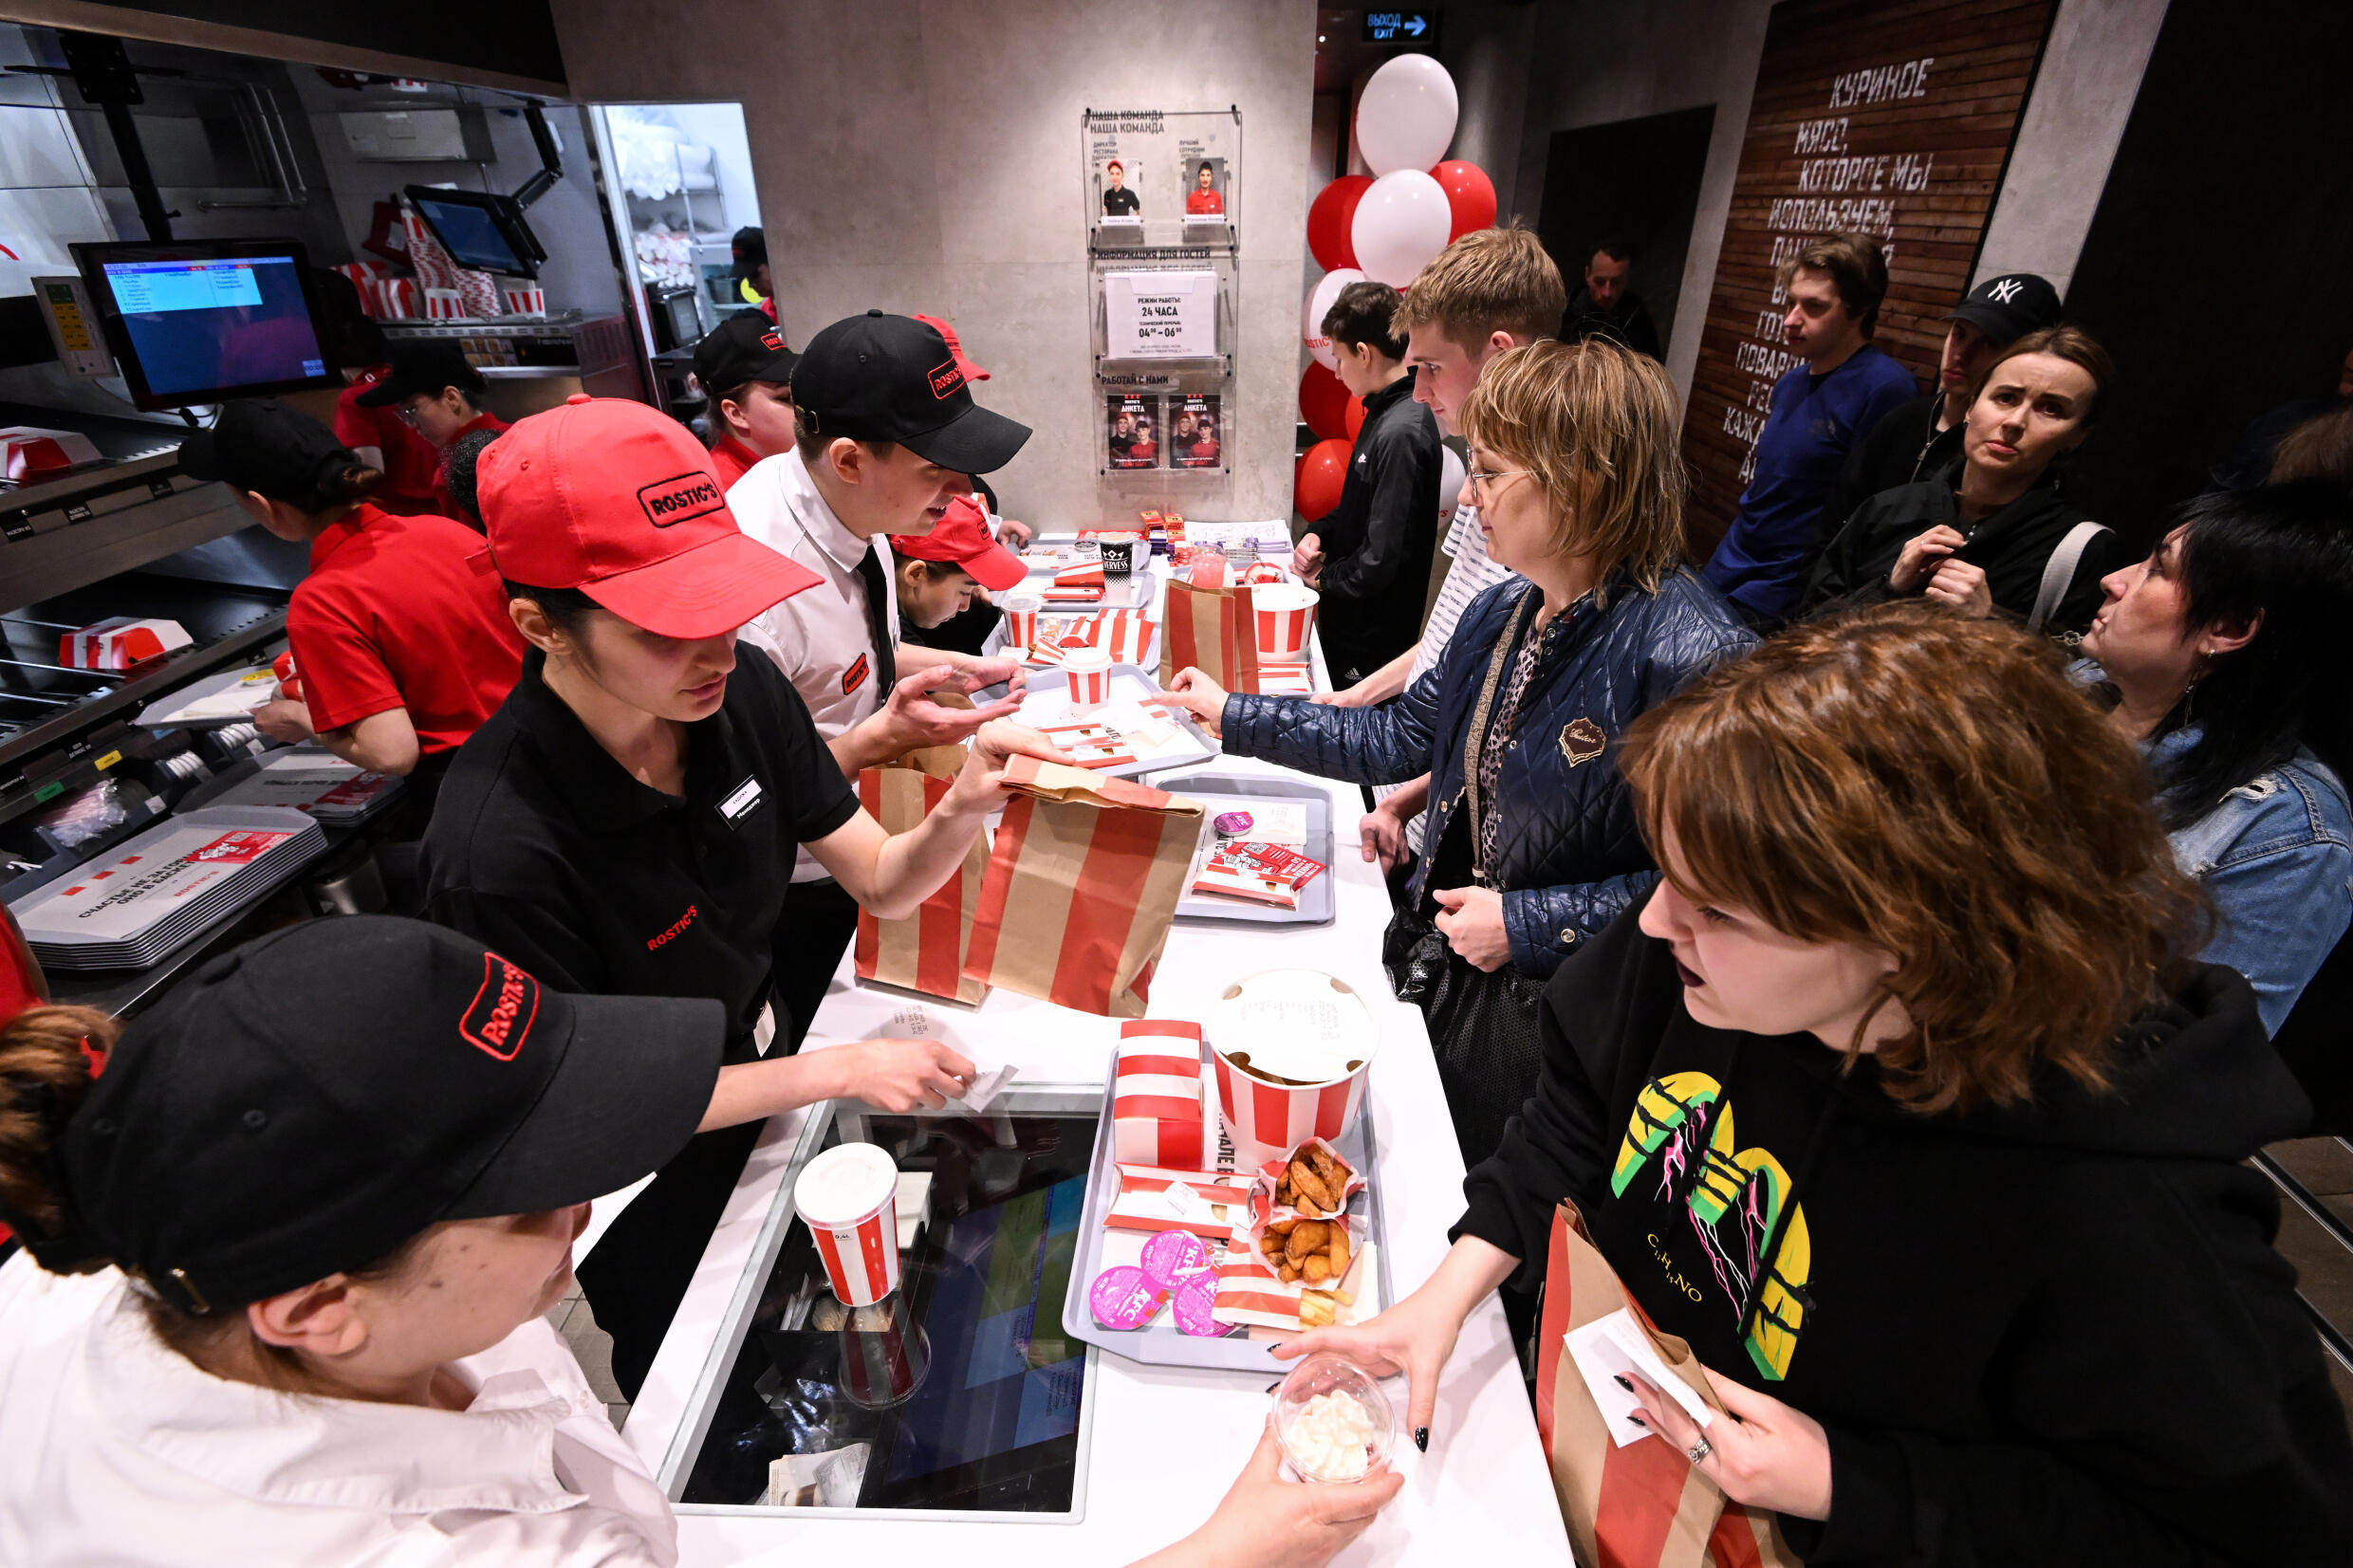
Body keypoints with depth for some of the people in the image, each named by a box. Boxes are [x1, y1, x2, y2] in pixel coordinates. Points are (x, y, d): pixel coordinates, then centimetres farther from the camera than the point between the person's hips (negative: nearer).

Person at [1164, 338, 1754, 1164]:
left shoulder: (1692, 657, -26)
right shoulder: (1502, 611, 0)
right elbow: (1403, 736, 10)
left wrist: (1532, 925, -21)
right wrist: (1236, 717, 12)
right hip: (1442, 963, 7)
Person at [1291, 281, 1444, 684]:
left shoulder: (1401, 433, -24)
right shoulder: (1385, 412, 6)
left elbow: (1381, 560, -25)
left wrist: (1321, 577, -9)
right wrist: (1319, 534, 3)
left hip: (1373, 640, -9)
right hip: (1347, 622, 9)